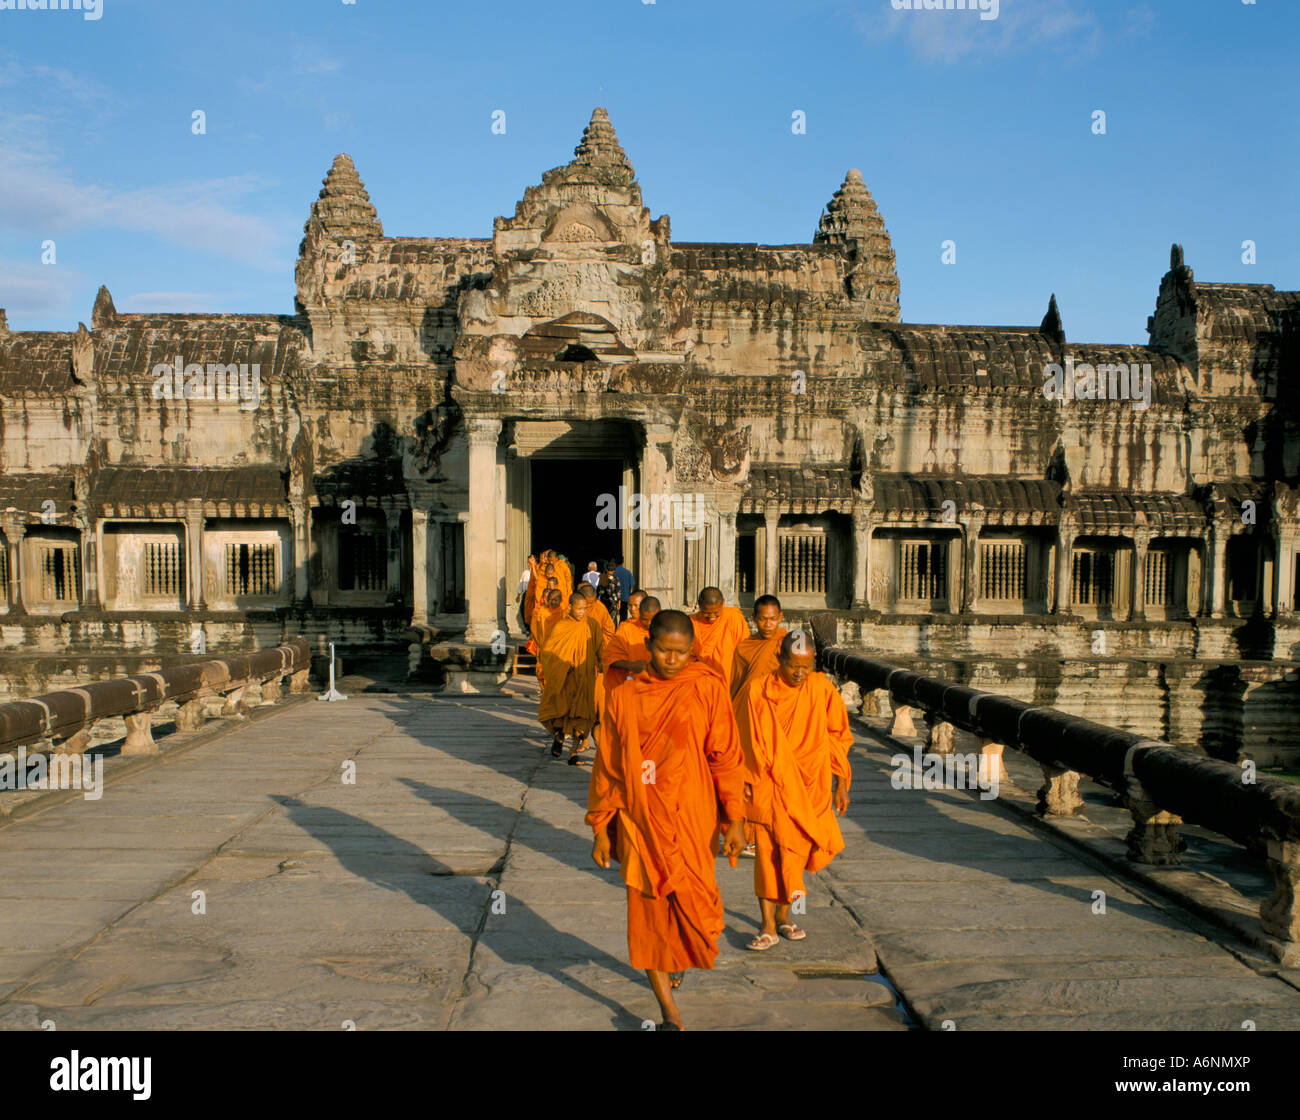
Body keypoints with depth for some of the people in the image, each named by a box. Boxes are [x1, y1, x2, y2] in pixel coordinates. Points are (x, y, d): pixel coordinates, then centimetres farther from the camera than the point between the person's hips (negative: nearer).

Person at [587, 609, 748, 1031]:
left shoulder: (707, 688, -3)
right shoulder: (624, 697, 1)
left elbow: (725, 756, -2)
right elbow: (607, 766, 6)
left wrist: (735, 817, -7)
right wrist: (601, 827, 6)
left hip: (691, 819, -1)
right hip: (640, 822, 1)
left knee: (692, 900, 2)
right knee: (648, 913, 4)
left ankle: (682, 953, 39)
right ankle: (669, 1012, 17)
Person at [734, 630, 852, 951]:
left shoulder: (822, 690, -3)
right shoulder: (757, 690, -7)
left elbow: (839, 737, 6)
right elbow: (742, 740, 2)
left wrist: (841, 783, 7)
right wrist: (743, 780, 0)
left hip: (808, 789, 2)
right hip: (768, 788, -1)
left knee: (795, 851, 8)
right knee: (768, 853, -1)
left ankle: (783, 914, 28)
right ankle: (768, 926, 7)